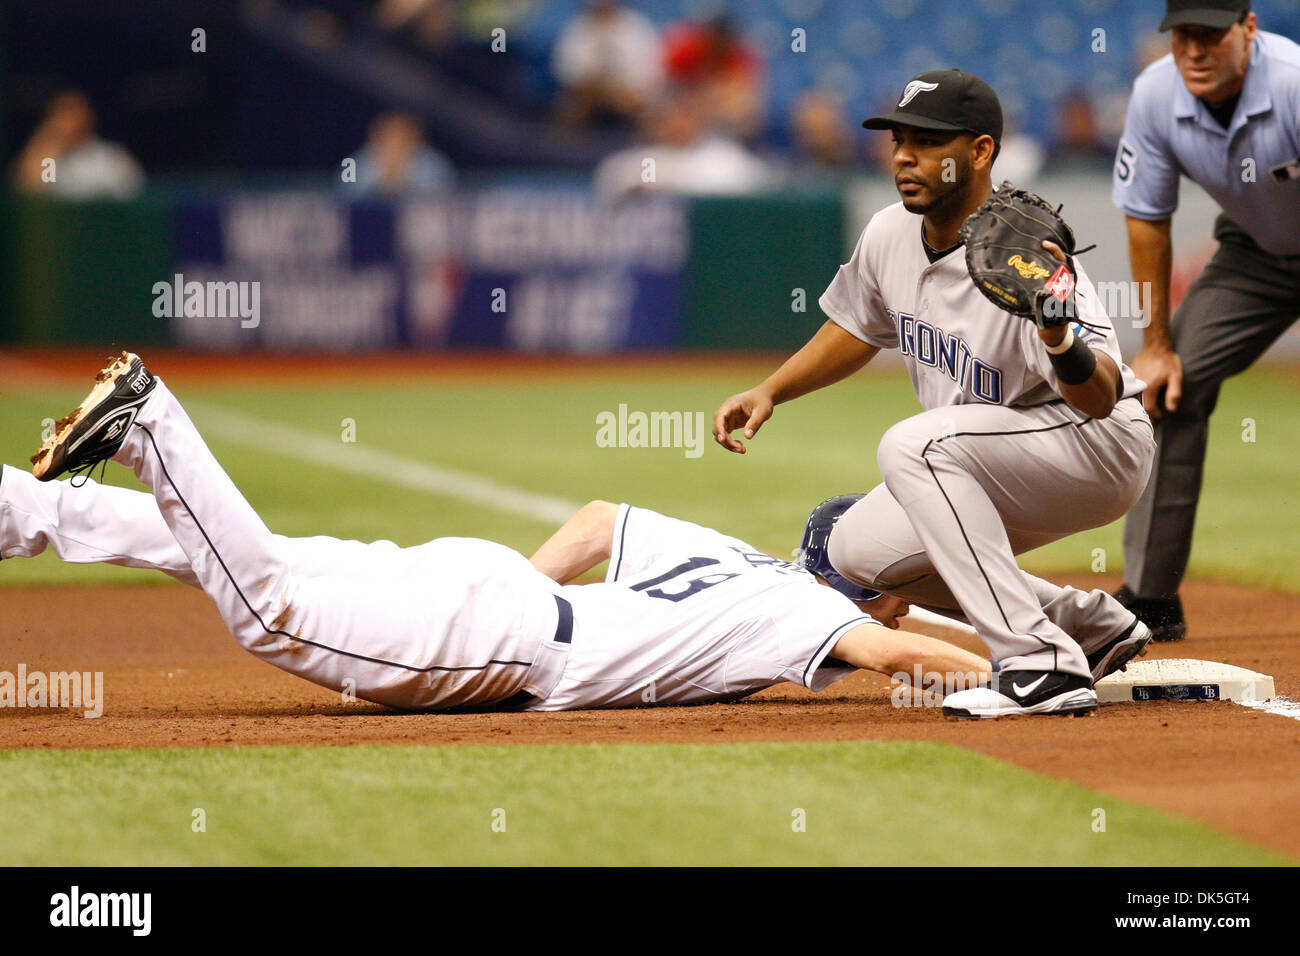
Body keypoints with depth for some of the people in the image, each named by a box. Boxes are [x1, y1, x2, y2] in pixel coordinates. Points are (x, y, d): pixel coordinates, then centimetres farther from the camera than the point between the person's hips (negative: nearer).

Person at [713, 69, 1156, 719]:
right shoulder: (890, 236, -4)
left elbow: (1102, 396, -40)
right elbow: (856, 330, 19)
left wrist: (1058, 336, -60)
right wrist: (768, 391, 7)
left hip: (1103, 446, -9)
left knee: (912, 444, -30)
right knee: (859, 548, 4)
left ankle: (1045, 665, -30)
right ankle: (1089, 623, 14)